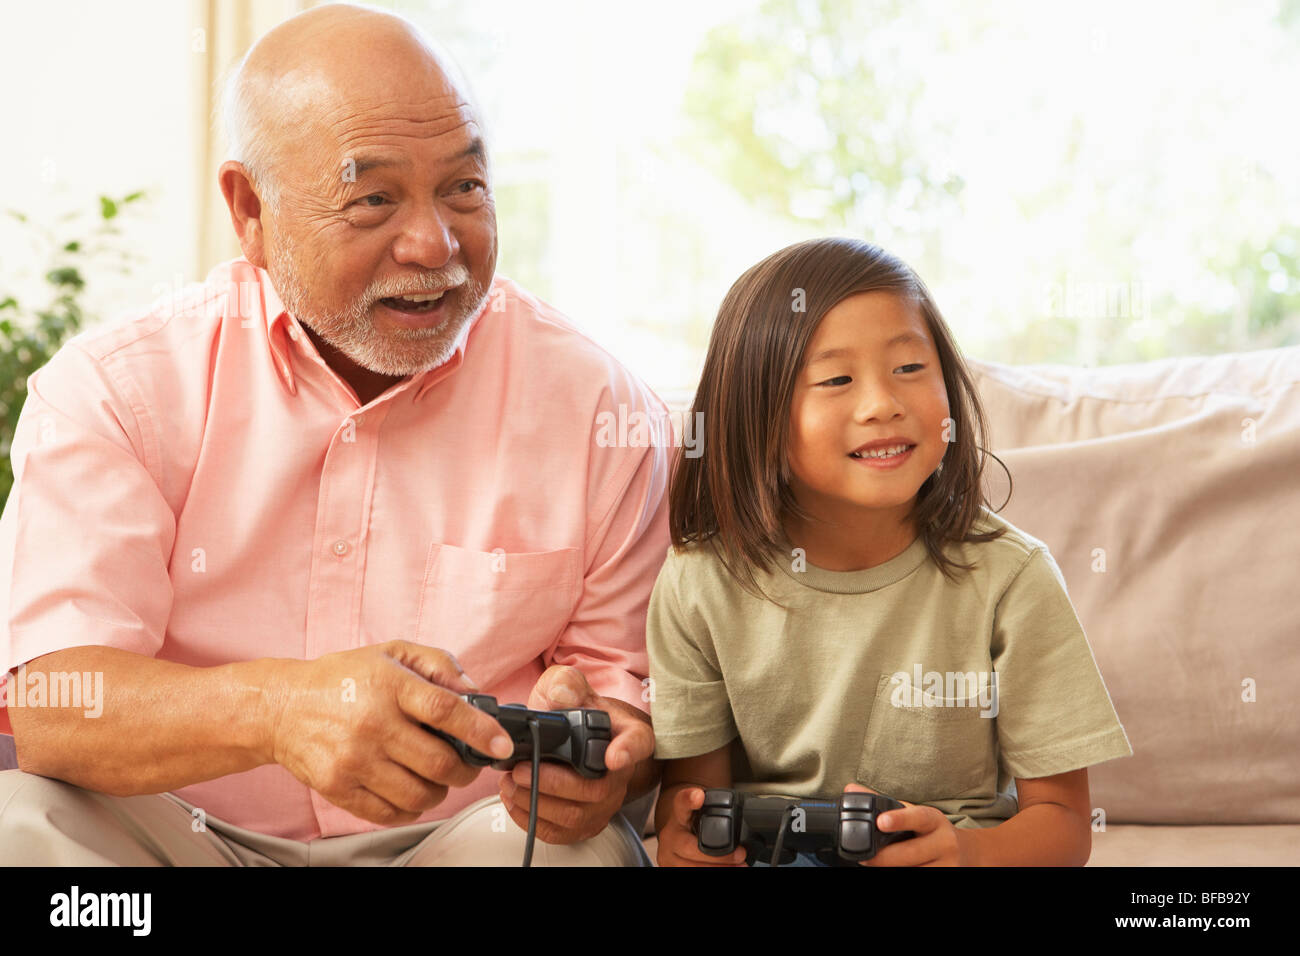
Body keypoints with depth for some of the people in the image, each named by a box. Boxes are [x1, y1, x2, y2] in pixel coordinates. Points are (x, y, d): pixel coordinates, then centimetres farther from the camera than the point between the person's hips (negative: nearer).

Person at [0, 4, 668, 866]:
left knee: (588, 844, -29)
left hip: (472, 836, 1)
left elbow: (631, 679, 2)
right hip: (187, 837, 0)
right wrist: (275, 706, -36)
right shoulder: (114, 390, -4)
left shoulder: (595, 403, -2)